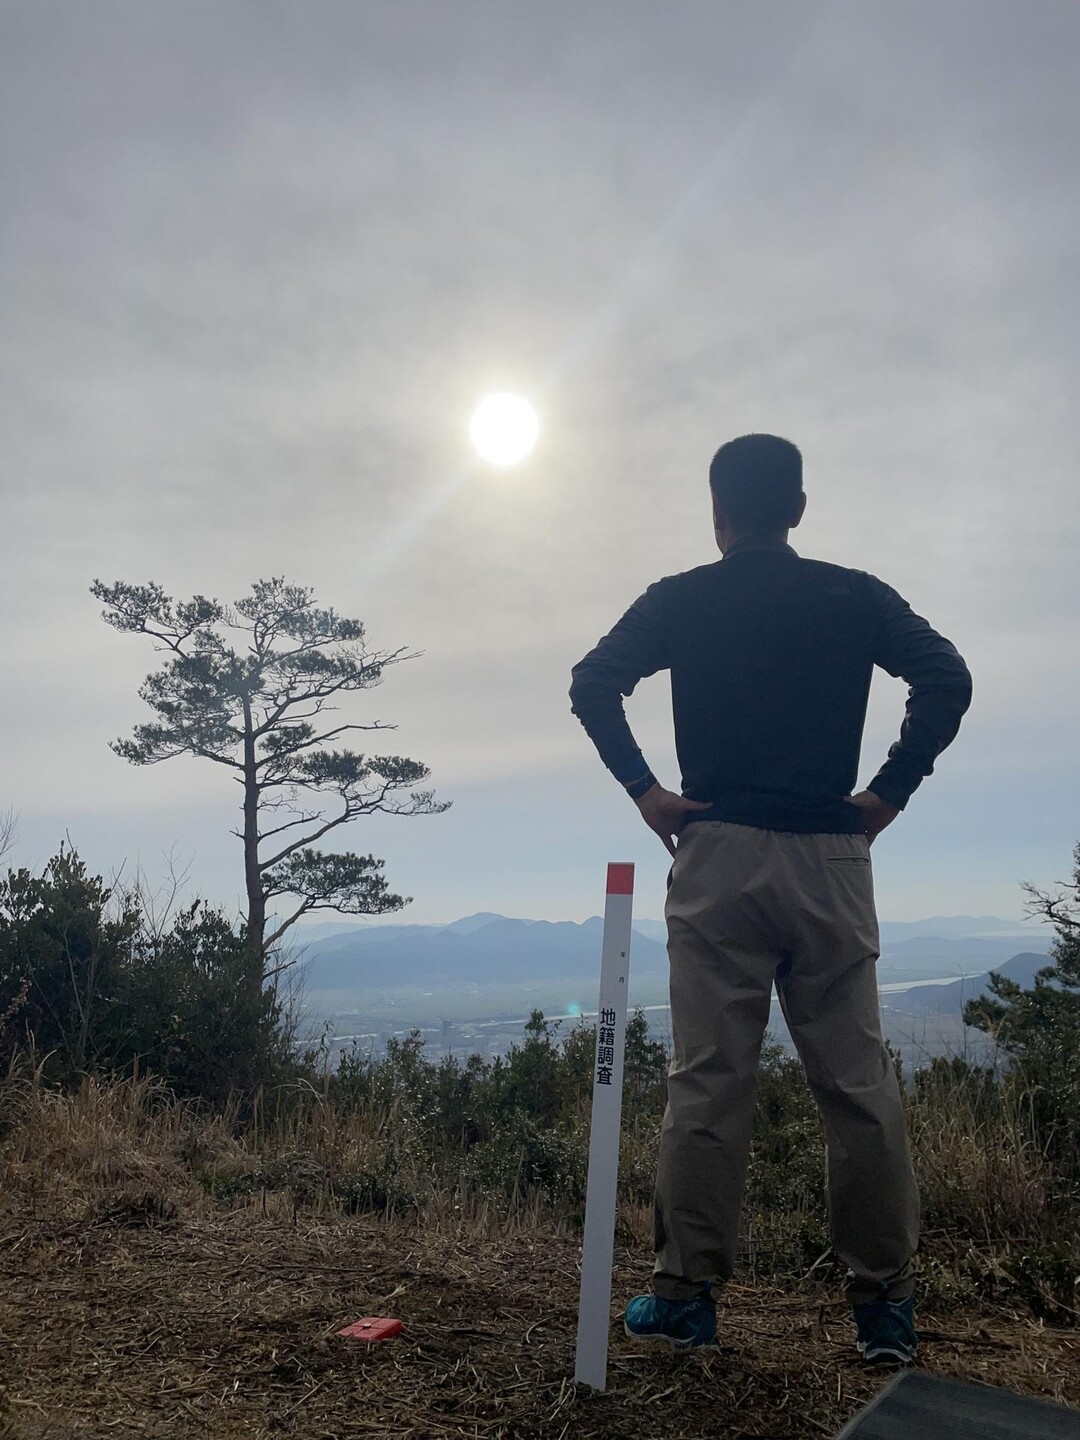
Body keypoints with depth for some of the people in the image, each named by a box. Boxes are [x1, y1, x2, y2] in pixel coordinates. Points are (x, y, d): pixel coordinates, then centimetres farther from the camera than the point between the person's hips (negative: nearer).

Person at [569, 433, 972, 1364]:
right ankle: (886, 1307, 15)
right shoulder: (856, 597, 9)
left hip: (717, 856, -1)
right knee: (859, 1084, 7)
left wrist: (643, 789, -2)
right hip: (830, 860, 1)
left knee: (707, 1084, 3)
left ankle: (688, 1294, 12)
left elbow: (592, 684, -5)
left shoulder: (679, 601, 6)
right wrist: (889, 792, 0)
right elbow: (946, 677, -3)